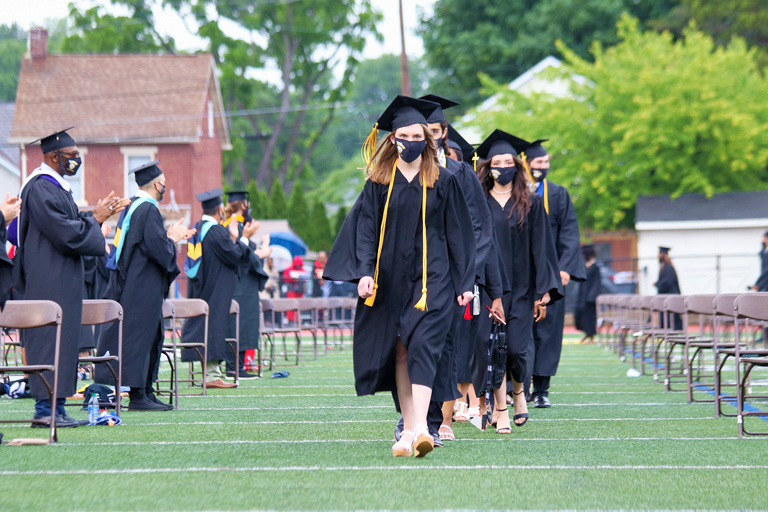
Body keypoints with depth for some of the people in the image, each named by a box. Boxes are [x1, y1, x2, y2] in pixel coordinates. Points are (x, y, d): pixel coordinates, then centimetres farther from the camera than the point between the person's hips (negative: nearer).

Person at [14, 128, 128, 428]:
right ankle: (46, 409, -7)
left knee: (62, 343, 9)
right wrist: (95, 219, -8)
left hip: (62, 283, 10)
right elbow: (66, 234, -20)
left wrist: (98, 216, 12)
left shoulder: (56, 187, 17)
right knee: (51, 341, -9)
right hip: (49, 283, -10)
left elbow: (70, 226, 22)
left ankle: (55, 406, 11)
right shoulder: (41, 189, -15)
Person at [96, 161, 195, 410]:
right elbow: (158, 248, -21)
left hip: (130, 282, 10)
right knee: (140, 335, -7)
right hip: (143, 285, -10)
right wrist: (172, 238, -3)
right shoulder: (148, 210, -16)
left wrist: (172, 237, 19)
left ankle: (145, 392, 16)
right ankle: (137, 395, -5)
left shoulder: (131, 207, 14)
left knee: (153, 336, 13)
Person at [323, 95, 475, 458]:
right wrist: (365, 272, -11)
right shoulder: (379, 182, 6)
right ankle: (409, 429, 10)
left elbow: (456, 234, 6)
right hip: (390, 279, 2)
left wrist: (464, 283, 2)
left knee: (422, 346, -16)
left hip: (432, 278, -2)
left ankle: (420, 426, -25)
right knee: (399, 352, 5)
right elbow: (365, 229, 3)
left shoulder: (442, 181, 4)